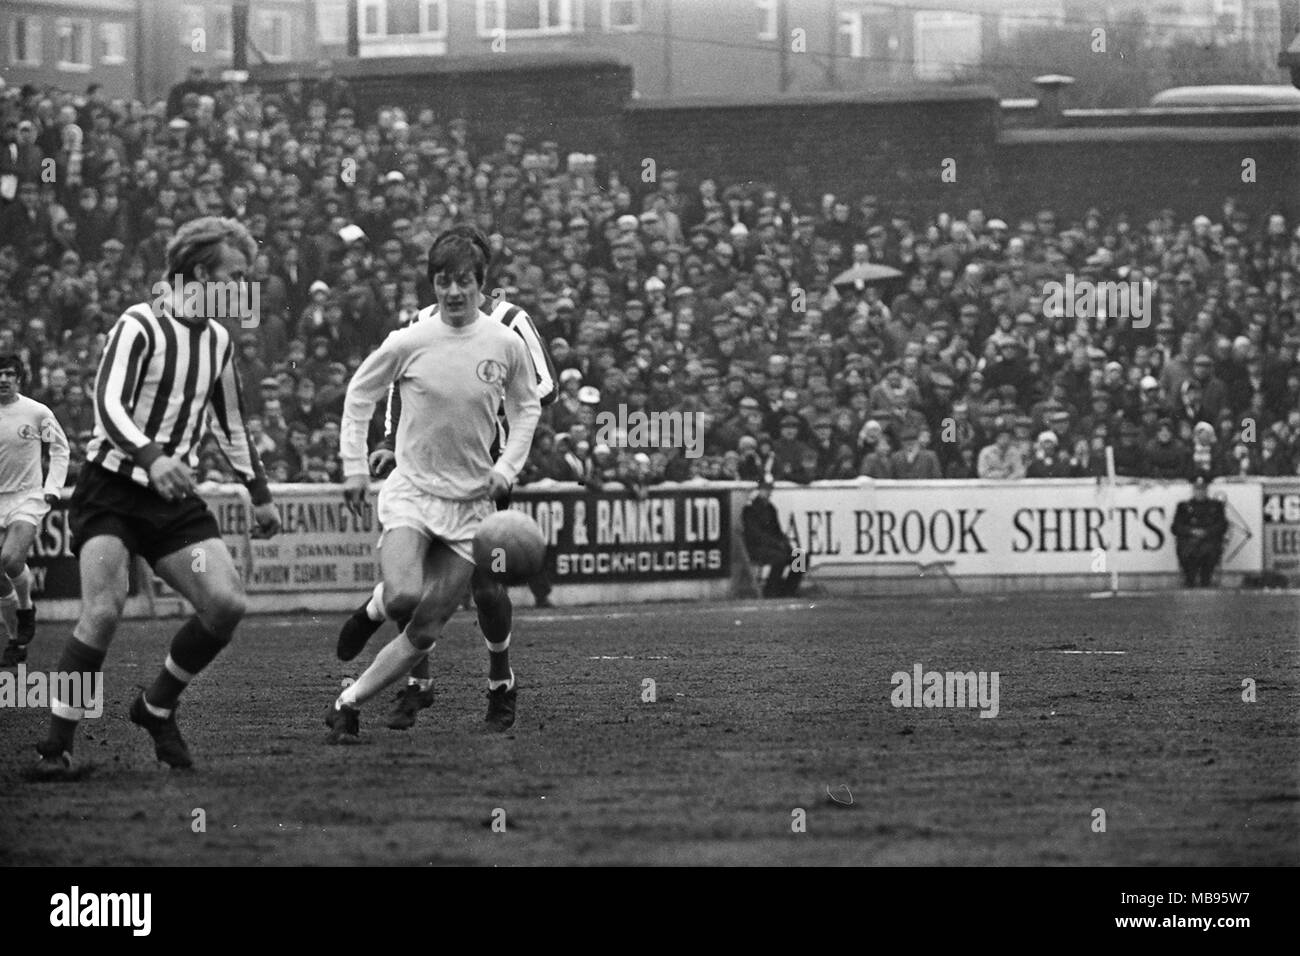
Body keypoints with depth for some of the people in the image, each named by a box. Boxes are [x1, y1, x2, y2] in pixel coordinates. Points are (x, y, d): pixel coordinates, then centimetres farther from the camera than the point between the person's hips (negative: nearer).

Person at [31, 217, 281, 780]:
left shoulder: (217, 339, 11)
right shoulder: (139, 326, -11)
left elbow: (229, 422, 25)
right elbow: (108, 403, -22)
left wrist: (259, 493, 26)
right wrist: (152, 457, -38)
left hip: (174, 497, 6)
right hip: (112, 488, -6)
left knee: (226, 602, -12)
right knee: (105, 610, -23)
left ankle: (158, 708, 11)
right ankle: (55, 747, -13)